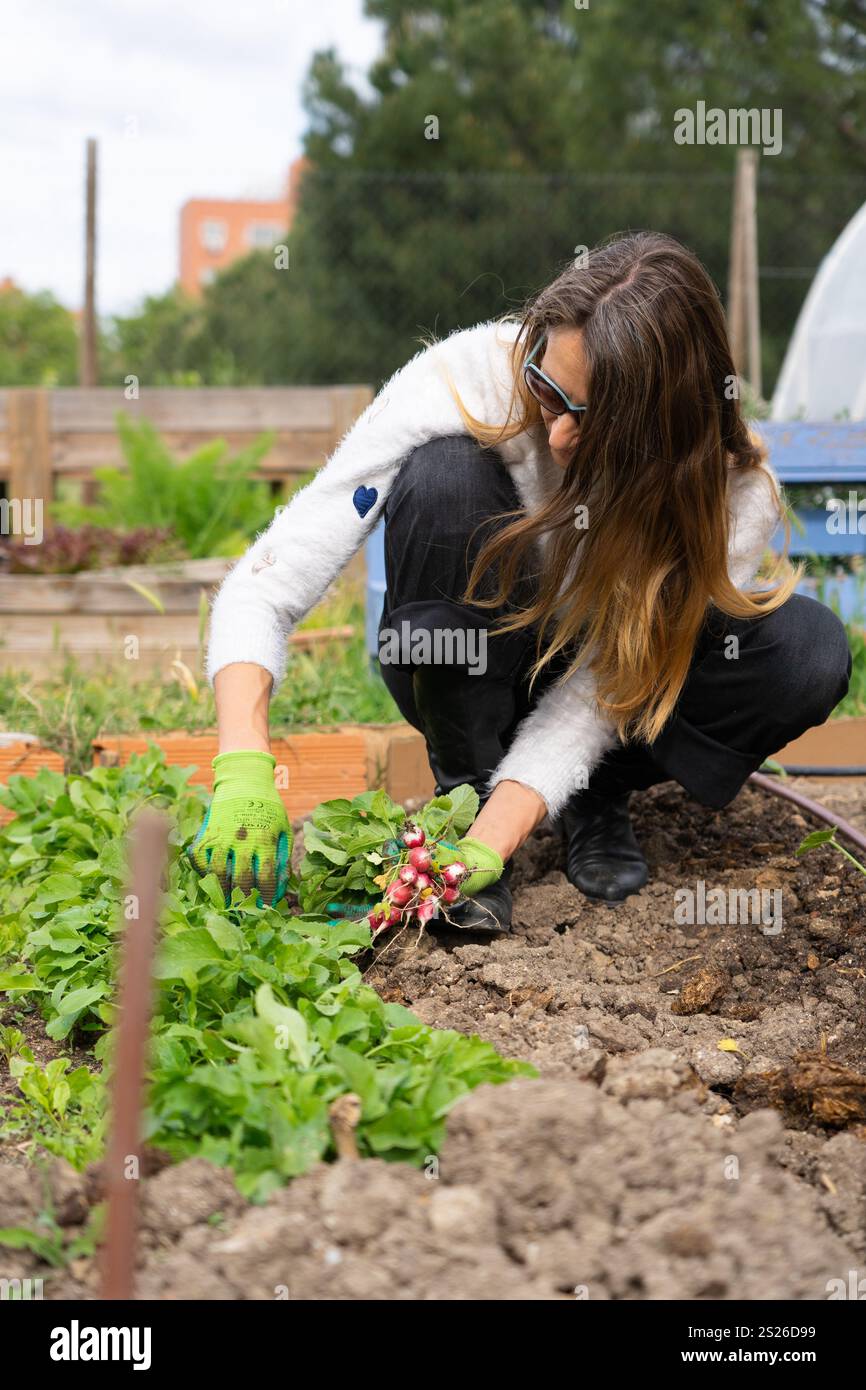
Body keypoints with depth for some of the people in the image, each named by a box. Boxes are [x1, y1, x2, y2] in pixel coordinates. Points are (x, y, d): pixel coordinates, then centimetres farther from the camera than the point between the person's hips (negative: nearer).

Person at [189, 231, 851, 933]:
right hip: (463, 675, -1)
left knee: (811, 650, -28)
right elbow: (262, 588, -31)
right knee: (446, 476, -34)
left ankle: (599, 796, -2)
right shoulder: (468, 379, -31)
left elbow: (592, 693, -26)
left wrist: (489, 846, -40)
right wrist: (244, 768, -47)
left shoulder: (737, 495, -27)